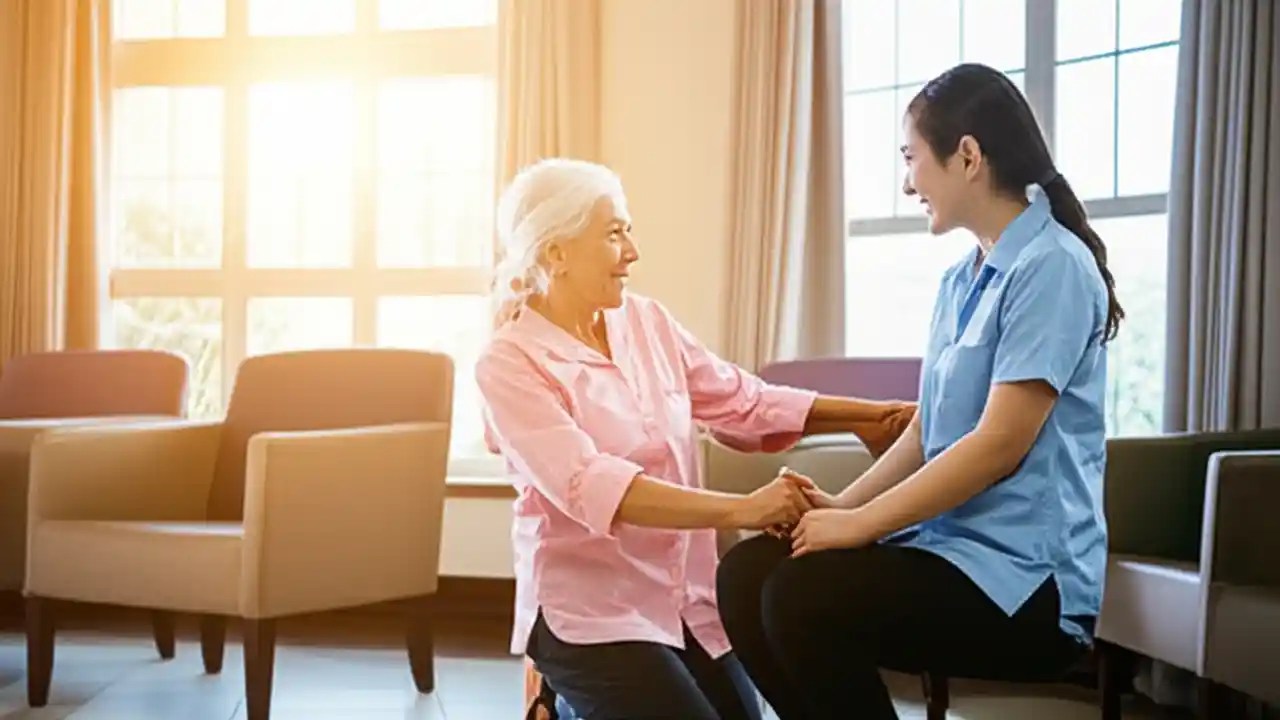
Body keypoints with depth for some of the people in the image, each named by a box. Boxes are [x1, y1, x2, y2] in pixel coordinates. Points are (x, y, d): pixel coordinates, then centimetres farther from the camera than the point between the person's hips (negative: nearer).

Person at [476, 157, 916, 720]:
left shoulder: (647, 321, 5)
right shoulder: (510, 364, -13)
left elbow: (741, 401, 8)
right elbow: (590, 487, -26)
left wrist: (868, 415, 1)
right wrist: (740, 509, -33)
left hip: (689, 599, 6)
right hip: (591, 611, -6)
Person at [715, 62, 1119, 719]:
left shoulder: (1051, 266, -12)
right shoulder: (959, 280, 15)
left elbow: (1000, 442, -18)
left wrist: (861, 523, -15)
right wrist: (841, 504, 1)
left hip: (1027, 578, -8)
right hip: (951, 546, 8)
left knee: (802, 599, -26)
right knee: (746, 574, -9)